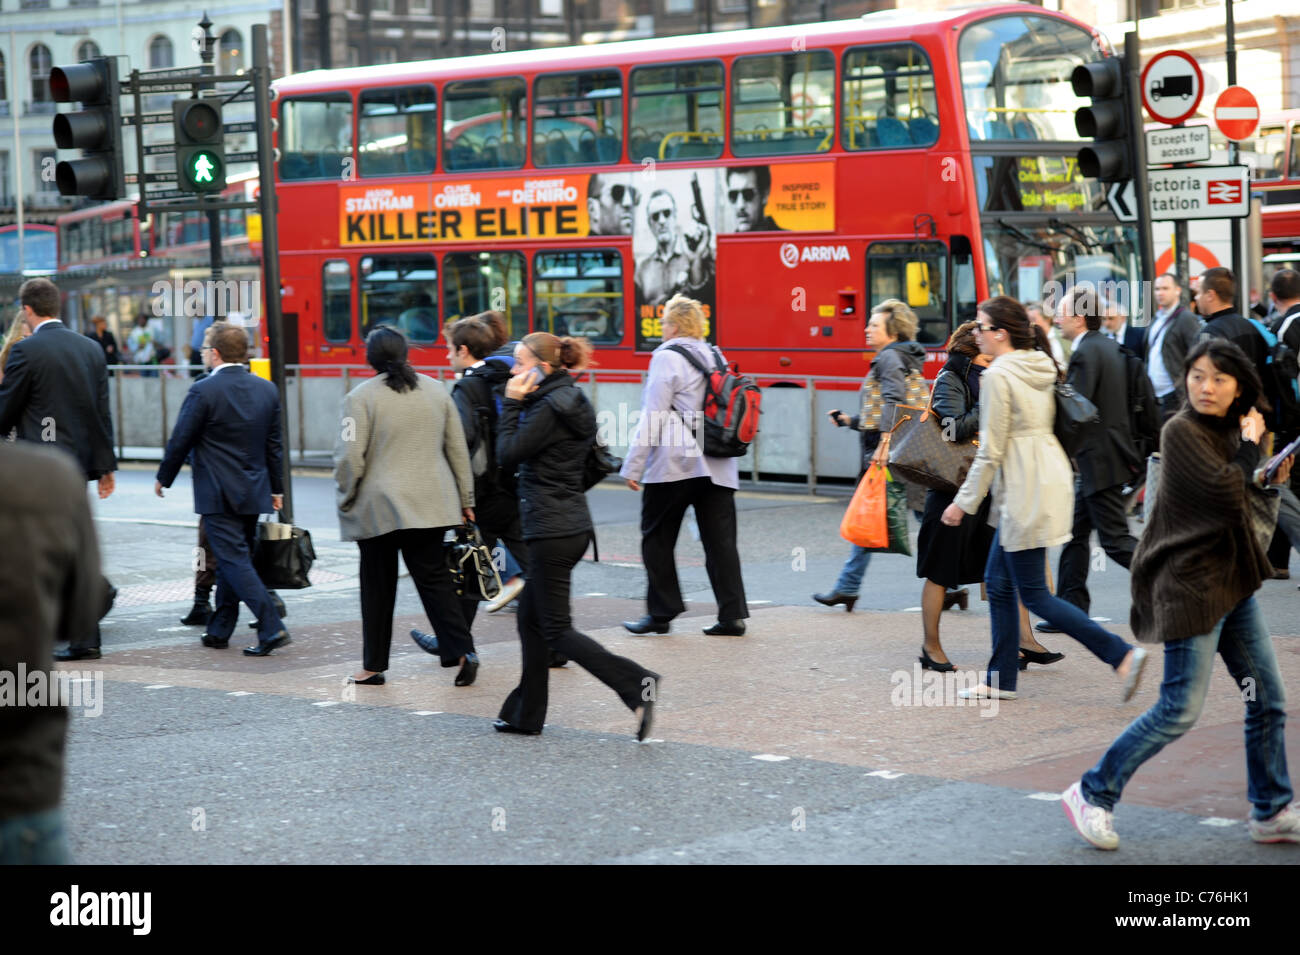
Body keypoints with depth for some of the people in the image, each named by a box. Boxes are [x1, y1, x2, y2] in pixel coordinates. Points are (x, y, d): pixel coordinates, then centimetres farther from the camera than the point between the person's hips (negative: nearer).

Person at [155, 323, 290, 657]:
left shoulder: (203, 391, -13)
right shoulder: (267, 390, 5)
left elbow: (180, 440, -8)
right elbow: (274, 445, 10)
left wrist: (163, 477, 7)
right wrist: (276, 488, 18)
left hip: (217, 494, -6)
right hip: (254, 492, 6)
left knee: (234, 560, -7)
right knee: (233, 559, 15)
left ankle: (272, 628, -18)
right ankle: (219, 630, 22)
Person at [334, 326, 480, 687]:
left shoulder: (361, 397, -10)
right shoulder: (436, 389, 7)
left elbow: (349, 458, -12)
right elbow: (458, 449, 10)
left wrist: (345, 500, 2)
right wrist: (465, 499, 16)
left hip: (379, 507, -4)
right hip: (431, 504, 4)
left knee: (378, 586, 6)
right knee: (434, 576, 9)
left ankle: (374, 666, 14)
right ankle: (462, 649, -5)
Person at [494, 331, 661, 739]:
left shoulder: (549, 409, -16)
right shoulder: (571, 402, 13)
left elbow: (508, 454, -14)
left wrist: (512, 404, -8)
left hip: (552, 530, -10)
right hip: (572, 524, 10)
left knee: (556, 629, -5)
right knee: (530, 617, 15)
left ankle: (636, 683, -16)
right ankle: (526, 714, 20)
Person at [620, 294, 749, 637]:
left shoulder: (667, 357, -8)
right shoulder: (716, 357, 13)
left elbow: (653, 418, -11)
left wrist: (633, 467, -8)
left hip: (674, 466, -6)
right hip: (718, 467, 6)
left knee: (657, 539, 7)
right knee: (720, 541, 4)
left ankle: (661, 612, 9)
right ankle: (732, 614, -1)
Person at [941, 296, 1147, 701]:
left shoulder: (998, 375, -15)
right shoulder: (1040, 368, 12)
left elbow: (990, 451, -15)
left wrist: (964, 502, -7)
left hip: (1026, 489, -10)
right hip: (1049, 475, 10)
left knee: (1033, 593, -4)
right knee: (998, 581, 15)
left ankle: (1122, 654, -9)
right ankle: (1001, 679, 19)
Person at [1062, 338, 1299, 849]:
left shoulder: (1230, 432, 12)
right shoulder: (1182, 432, -14)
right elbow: (1225, 494, -22)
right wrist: (1250, 446, -10)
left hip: (1233, 582, 9)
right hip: (1191, 583, -9)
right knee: (1180, 709, -9)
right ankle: (1092, 795, 3)